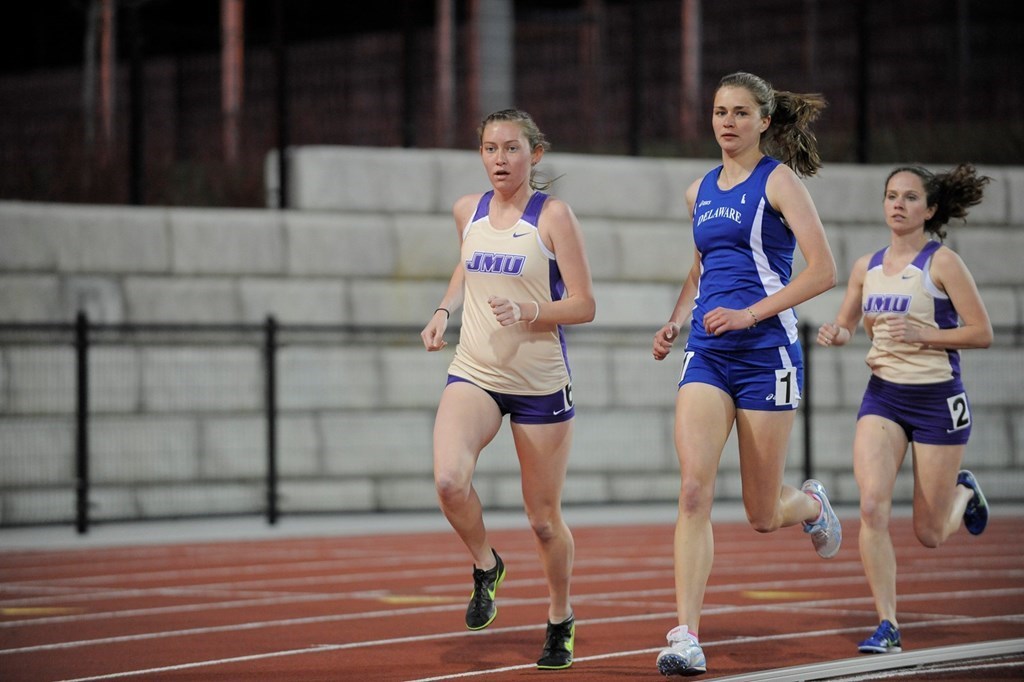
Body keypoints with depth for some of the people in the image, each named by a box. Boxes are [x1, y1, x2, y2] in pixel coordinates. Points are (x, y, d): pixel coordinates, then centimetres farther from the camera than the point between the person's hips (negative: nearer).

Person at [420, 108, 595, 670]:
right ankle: (485, 568, 3)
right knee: (449, 480, -25)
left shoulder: (553, 215, -7)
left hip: (541, 381, -3)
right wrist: (444, 311, 11)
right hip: (474, 373, 3)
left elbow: (583, 305, -7)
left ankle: (561, 619, 30)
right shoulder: (468, 211, 7)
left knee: (543, 518, 6)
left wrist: (528, 313, -24)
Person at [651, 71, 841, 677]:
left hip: (767, 354, -4)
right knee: (694, 490, -15)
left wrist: (749, 313, -16)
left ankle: (813, 505, 42)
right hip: (707, 356, 4)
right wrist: (677, 321, 11)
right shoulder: (701, 192, 14)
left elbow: (823, 270, -11)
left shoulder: (779, 181, -4)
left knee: (764, 515, 4)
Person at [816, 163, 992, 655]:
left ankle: (964, 493, 41)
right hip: (883, 397, 4)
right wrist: (836, 334, -5)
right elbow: (848, 326, 19)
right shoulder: (866, 268, 5)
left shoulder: (942, 262, -9)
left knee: (930, 535, 5)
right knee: (872, 506, -18)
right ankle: (887, 627, -11)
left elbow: (982, 333, -10)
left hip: (937, 399, -3)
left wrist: (922, 334, -22)